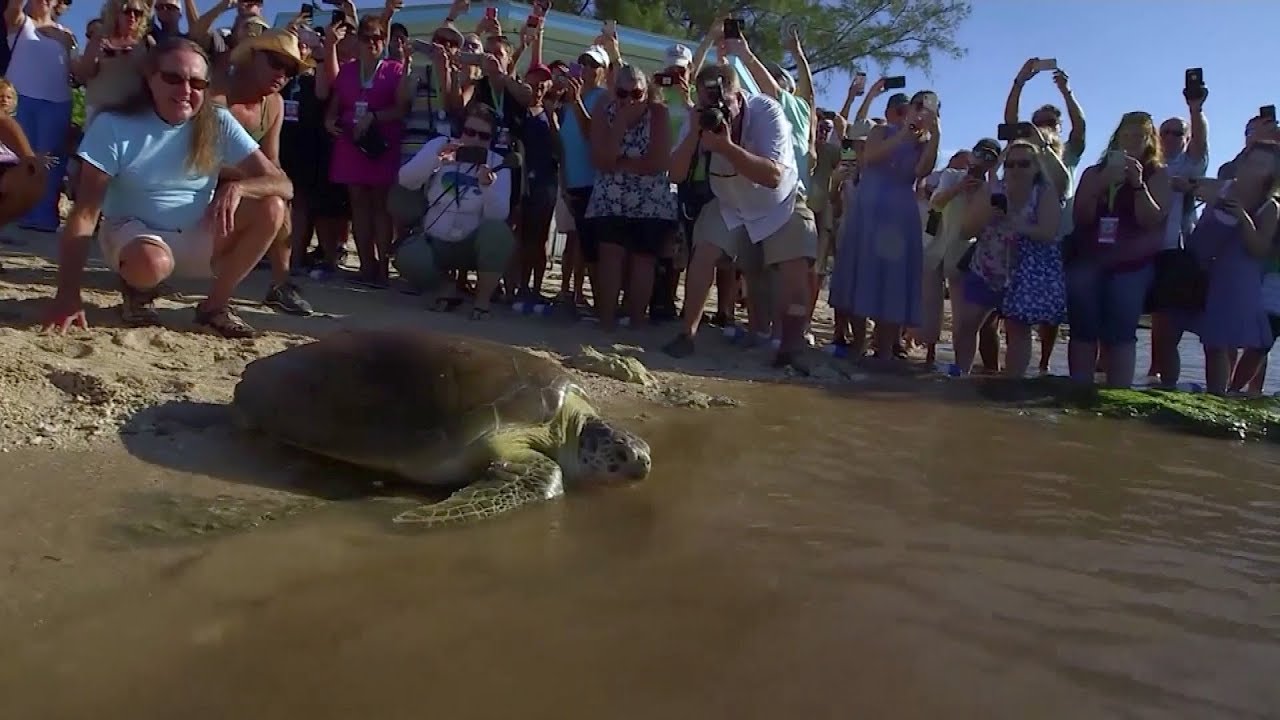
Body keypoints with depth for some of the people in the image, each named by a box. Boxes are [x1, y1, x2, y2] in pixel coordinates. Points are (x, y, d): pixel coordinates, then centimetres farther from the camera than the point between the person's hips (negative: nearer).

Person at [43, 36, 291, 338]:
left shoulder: (219, 124, -9)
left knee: (271, 208, -21)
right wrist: (68, 294, -29)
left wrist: (237, 187, -36)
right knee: (151, 263, -39)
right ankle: (138, 292, 2)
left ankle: (215, 304, -5)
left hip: (199, 236, 3)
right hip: (132, 232, -3)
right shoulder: (114, 125, -16)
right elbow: (84, 213, -19)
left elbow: (282, 186, -13)